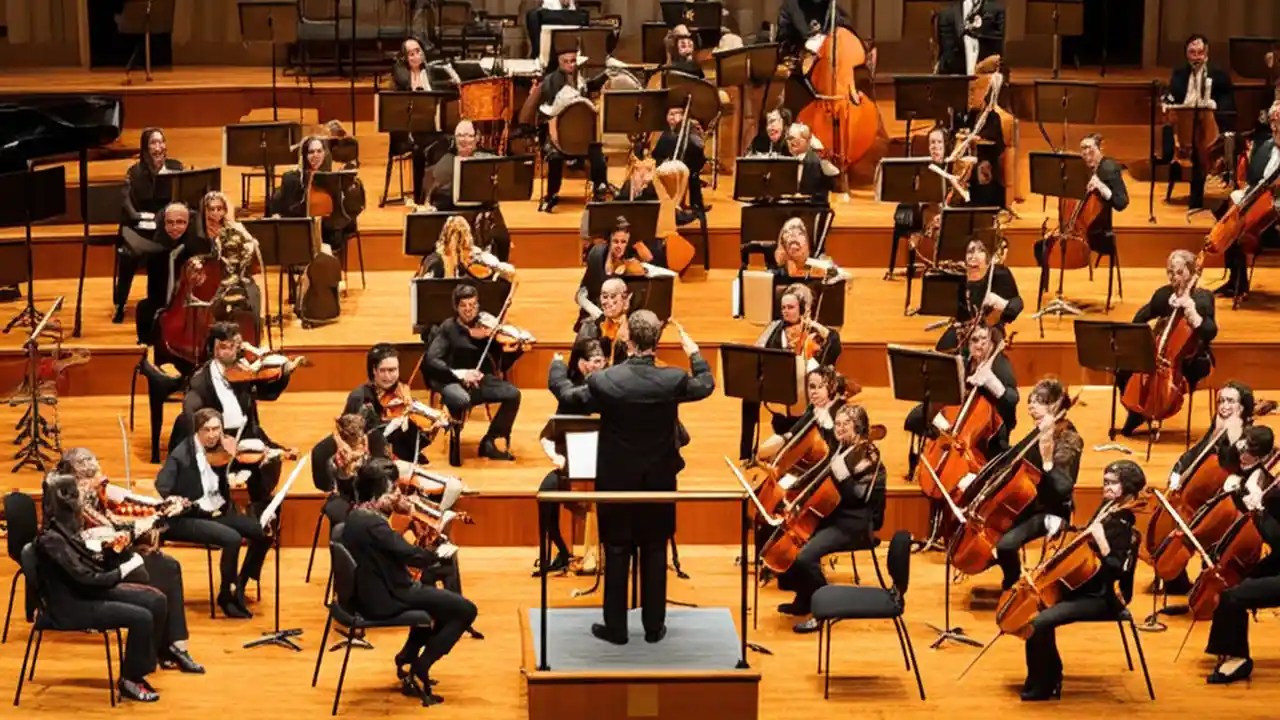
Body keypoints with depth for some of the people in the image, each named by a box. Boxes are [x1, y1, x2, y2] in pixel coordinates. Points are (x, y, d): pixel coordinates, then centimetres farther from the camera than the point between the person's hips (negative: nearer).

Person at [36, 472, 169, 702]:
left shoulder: (66, 528, 4)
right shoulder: (51, 539, -24)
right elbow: (86, 578, -24)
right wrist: (125, 568, -14)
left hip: (87, 592, 9)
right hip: (71, 605, -9)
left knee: (156, 600, -1)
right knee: (141, 618, -21)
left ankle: (140, 667, 9)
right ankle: (129, 680, -2)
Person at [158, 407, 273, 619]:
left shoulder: (218, 449, 3)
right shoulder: (181, 455, -14)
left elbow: (224, 486, 5)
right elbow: (161, 487, -21)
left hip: (217, 511, 7)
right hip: (187, 518, -7)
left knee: (263, 532, -5)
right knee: (232, 538, -28)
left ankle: (239, 586, 10)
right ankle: (226, 596, -10)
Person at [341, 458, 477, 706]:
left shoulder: (357, 515, 7)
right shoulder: (372, 523, -24)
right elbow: (409, 554, -30)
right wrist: (438, 553, -12)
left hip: (371, 592, 10)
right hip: (384, 599, -10)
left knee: (430, 589, 33)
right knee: (465, 610, -8)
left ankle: (407, 657, 29)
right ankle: (418, 670, -2)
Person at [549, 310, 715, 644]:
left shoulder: (603, 381, -19)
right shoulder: (674, 380, -16)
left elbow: (569, 396, 1)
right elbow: (706, 385, 6)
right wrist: (695, 353, 23)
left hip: (616, 480, -1)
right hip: (659, 481, 1)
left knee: (616, 554, 9)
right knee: (655, 554, 12)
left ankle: (616, 628, 15)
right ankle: (654, 626, 18)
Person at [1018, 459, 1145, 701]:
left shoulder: (1124, 524, -19)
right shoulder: (1107, 509, 8)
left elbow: (1118, 569, -27)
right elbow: (1086, 540, 23)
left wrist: (1100, 540, -32)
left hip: (1104, 597, -10)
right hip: (1086, 587, 10)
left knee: (1040, 622, -24)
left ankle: (1041, 687, -7)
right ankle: (1050, 674, 21)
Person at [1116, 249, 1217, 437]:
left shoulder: (1203, 298, -11)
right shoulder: (1163, 294, 2)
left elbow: (1209, 332, -24)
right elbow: (1139, 321, 9)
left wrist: (1190, 308, -33)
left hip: (1192, 358, -4)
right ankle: (1137, 413, 7)